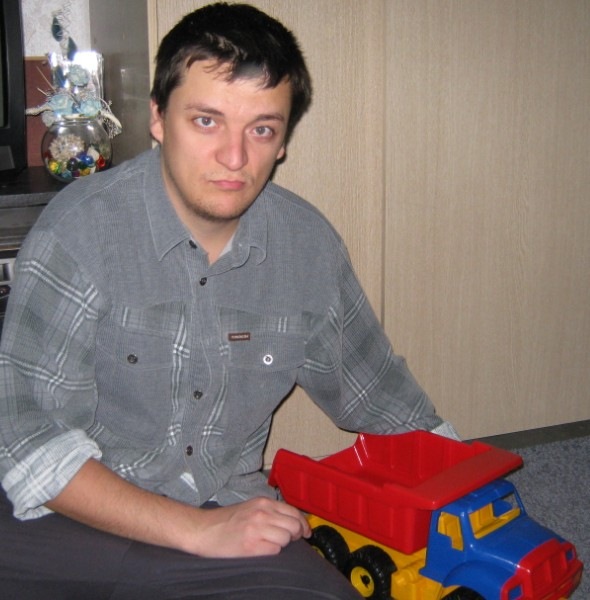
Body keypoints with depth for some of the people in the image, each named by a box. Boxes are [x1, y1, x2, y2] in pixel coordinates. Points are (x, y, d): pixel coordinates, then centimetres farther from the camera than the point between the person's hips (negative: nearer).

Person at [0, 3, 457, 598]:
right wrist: (195, 529, -18)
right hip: (78, 518, -3)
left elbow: (378, 396, 16)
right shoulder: (79, 231, -13)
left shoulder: (310, 244, 0)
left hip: (231, 518, 4)